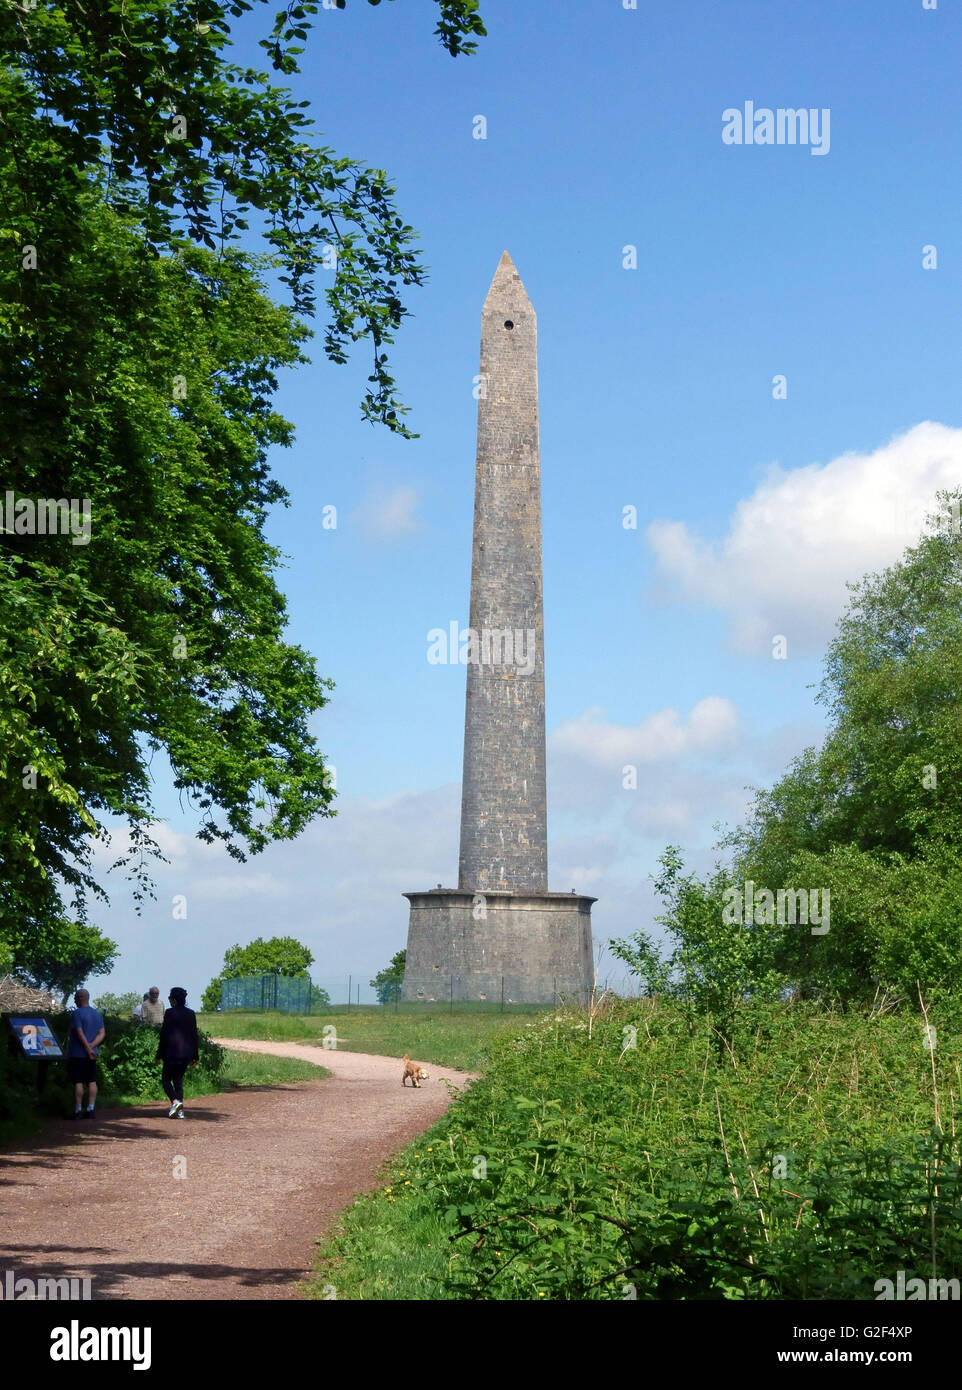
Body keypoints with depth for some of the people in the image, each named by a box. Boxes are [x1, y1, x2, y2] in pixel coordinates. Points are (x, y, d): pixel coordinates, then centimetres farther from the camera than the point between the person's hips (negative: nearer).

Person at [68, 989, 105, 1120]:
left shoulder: (76, 1013, -10)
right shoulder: (98, 1014, 11)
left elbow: (80, 1034, -17)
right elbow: (101, 1034, 4)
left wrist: (88, 1049, -13)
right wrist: (92, 1045, -7)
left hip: (77, 1053, -6)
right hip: (92, 1054, 6)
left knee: (78, 1082, -3)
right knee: (91, 1082, 8)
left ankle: (78, 1110, -1)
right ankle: (90, 1109, 7)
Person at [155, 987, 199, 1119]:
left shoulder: (170, 1013, -9)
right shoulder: (191, 1014, 6)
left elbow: (164, 1035, -8)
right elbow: (194, 1035, 8)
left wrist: (159, 1055, -2)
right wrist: (196, 1056, 13)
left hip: (171, 1053, -5)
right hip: (186, 1054, 5)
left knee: (166, 1079, 6)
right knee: (179, 1080, 12)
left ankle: (175, 1101, -16)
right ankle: (180, 1111, 6)